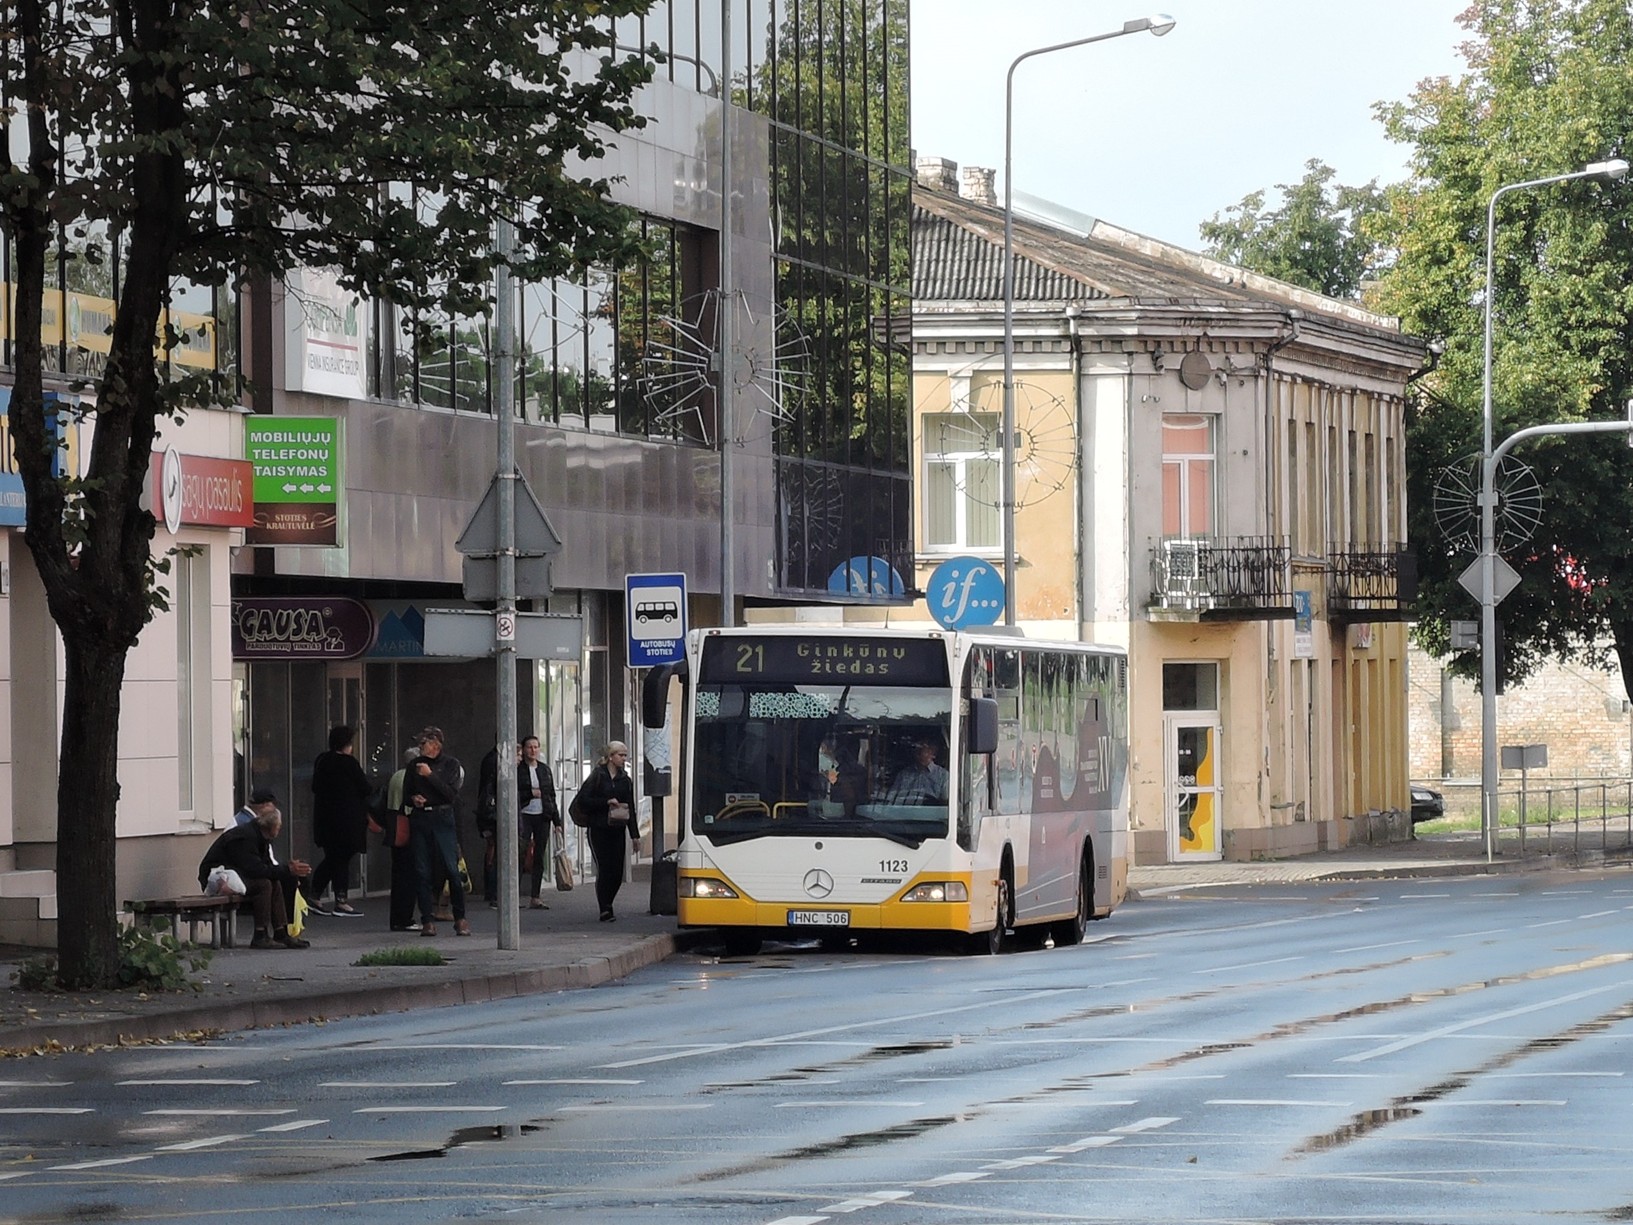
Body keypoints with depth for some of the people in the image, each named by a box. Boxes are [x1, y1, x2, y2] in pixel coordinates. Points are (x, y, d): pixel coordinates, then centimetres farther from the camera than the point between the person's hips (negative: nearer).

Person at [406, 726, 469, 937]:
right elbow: (406, 795, 21)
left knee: (451, 868, -8)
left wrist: (430, 775, -12)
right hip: (420, 819, 4)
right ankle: (427, 921, 2)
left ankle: (460, 919, 2)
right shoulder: (415, 765, 15)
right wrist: (413, 799, -2)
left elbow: (451, 793, -8)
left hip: (442, 818, -4)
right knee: (422, 872, -1)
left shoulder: (451, 764, 4)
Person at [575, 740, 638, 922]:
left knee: (617, 872, 2)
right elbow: (583, 799, -7)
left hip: (617, 830, 4)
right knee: (604, 869, -10)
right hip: (598, 830, -4)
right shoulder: (597, 776, -2)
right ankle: (605, 910, -8)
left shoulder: (625, 780, 12)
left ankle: (607, 906, 21)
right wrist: (607, 802, -15)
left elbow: (630, 809, 13)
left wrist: (634, 834, 7)